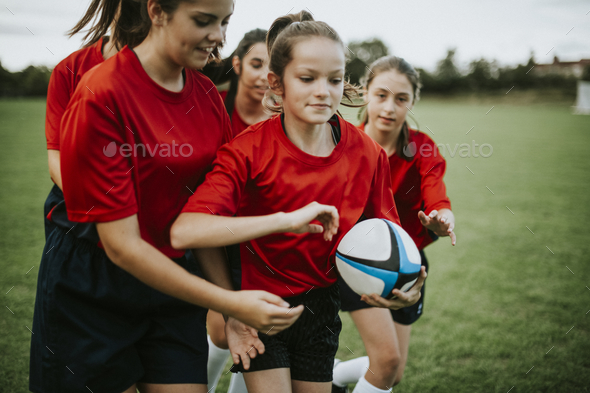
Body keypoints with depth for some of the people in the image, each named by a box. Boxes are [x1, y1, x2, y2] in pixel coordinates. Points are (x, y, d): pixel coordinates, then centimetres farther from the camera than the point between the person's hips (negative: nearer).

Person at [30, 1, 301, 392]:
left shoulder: (207, 95, -2)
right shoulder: (101, 96, -20)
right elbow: (121, 244, -22)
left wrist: (232, 303, -8)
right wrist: (230, 303, -26)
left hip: (172, 279, 5)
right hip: (90, 291, -5)